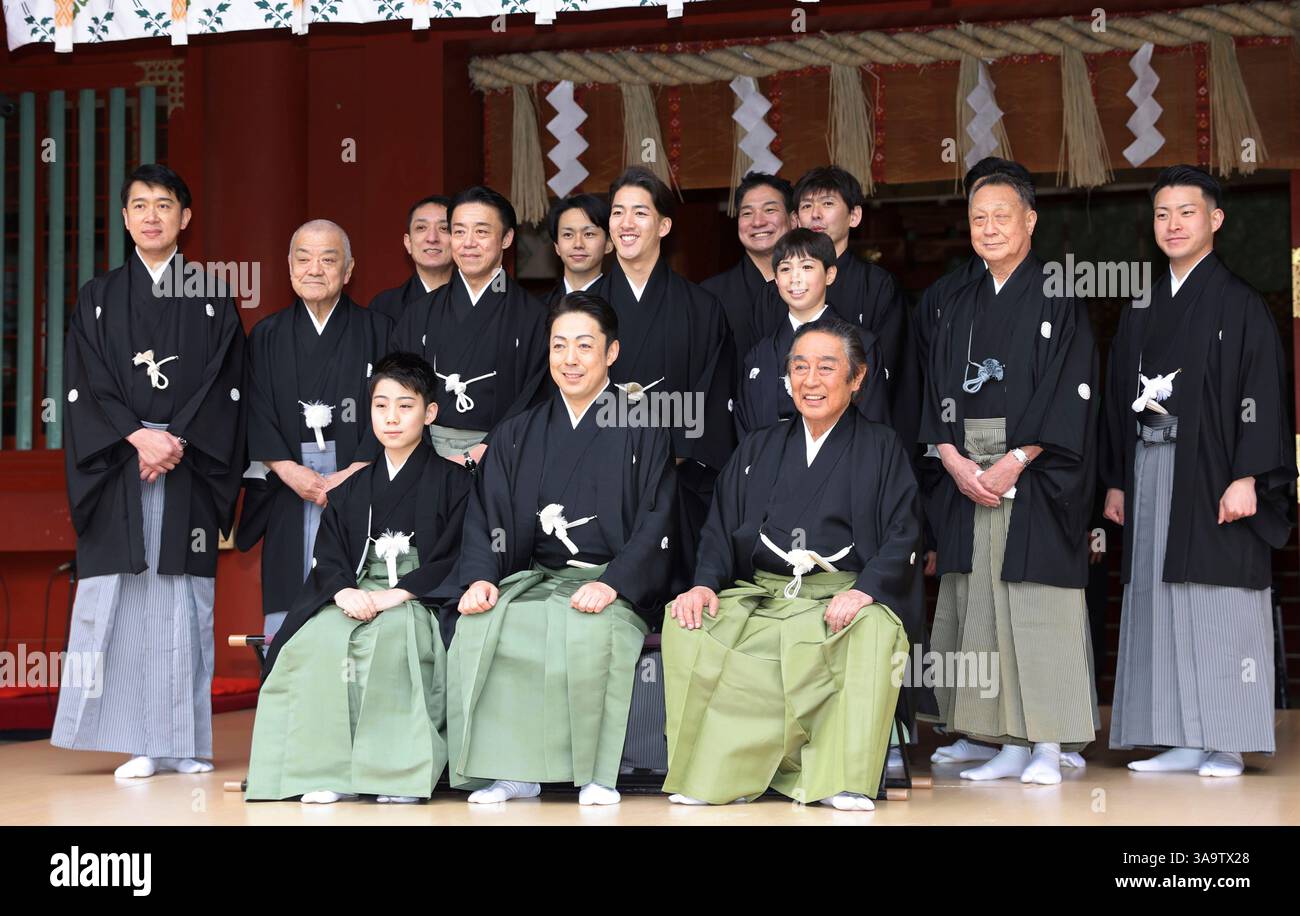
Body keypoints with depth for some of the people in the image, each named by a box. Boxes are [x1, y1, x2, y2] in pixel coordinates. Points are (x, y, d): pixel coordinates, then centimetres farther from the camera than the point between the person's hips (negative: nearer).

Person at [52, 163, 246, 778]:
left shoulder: (212, 301, 10)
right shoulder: (99, 299, 11)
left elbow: (225, 384, 2)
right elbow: (87, 388, 3)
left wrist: (178, 441, -12)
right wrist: (139, 438, -12)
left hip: (191, 468, 0)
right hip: (117, 471, 0)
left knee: (183, 598, -3)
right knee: (122, 597, -7)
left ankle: (184, 740, 3)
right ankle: (139, 744, -4)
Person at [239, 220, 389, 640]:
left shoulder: (376, 330, 7)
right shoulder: (267, 336, 13)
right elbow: (256, 414, 5)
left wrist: (354, 473, -12)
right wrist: (290, 471, -10)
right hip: (289, 490, 2)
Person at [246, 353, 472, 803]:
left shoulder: (452, 482, 6)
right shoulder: (352, 489, 19)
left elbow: (455, 556, -4)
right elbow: (328, 555, 11)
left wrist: (398, 594, -16)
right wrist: (344, 591, -12)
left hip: (421, 600, -4)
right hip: (357, 593, 4)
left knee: (391, 636, -39)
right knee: (319, 639, -30)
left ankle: (401, 770, -34)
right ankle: (331, 769, -30)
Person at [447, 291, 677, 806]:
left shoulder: (642, 431, 6)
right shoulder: (516, 436, 17)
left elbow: (656, 525, -2)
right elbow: (487, 517, 9)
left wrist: (611, 584, -19)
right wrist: (481, 577, -11)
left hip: (614, 586, -3)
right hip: (532, 578, 3)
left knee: (587, 631, -36)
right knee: (480, 629, -27)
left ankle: (596, 773, -20)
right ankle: (512, 770, -18)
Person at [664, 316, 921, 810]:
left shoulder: (882, 448, 10)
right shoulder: (758, 449, 21)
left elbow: (902, 536, -1)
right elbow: (721, 528, 15)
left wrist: (864, 590, -20)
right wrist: (705, 583, -6)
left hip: (842, 597, -3)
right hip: (758, 596, 3)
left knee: (874, 632, -37)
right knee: (686, 623, -24)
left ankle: (842, 781, -29)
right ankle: (708, 775, -19)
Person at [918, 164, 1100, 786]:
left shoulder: (1058, 299, -2)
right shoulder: (959, 307, 15)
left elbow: (1070, 389, -10)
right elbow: (937, 392, 11)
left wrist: (1016, 461, -16)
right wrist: (955, 461, -5)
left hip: (1036, 474, -5)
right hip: (968, 475, 5)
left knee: (1039, 608, -7)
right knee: (983, 609, 3)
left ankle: (1047, 746, -1)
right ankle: (1010, 746, 9)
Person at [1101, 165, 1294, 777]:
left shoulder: (1240, 305, -2)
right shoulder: (1140, 312, 16)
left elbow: (1261, 394, -9)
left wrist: (1246, 477, -18)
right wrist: (1116, 481, 12)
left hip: (1212, 473, -6)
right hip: (1150, 473, 6)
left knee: (1219, 608, -5)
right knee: (1160, 606, 4)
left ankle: (1225, 744, 1)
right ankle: (1183, 742, 9)